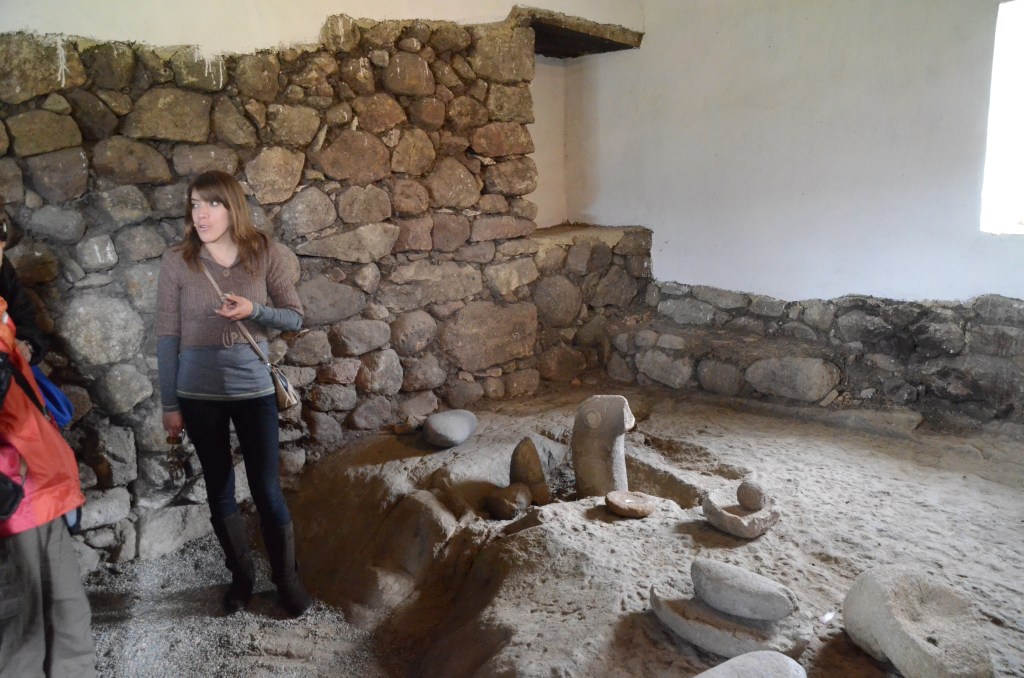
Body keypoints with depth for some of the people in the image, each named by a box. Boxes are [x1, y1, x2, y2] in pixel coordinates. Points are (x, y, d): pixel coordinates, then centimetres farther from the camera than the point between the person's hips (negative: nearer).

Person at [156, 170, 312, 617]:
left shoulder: (265, 254, -6)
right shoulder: (177, 262, -6)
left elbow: (295, 318, 0)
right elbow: (167, 336, -2)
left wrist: (254, 311, -20)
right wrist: (169, 404, -1)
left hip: (253, 388, -1)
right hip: (198, 394, 1)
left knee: (267, 490, 4)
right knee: (219, 490, 13)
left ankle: (287, 579, 23)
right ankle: (241, 575, 33)